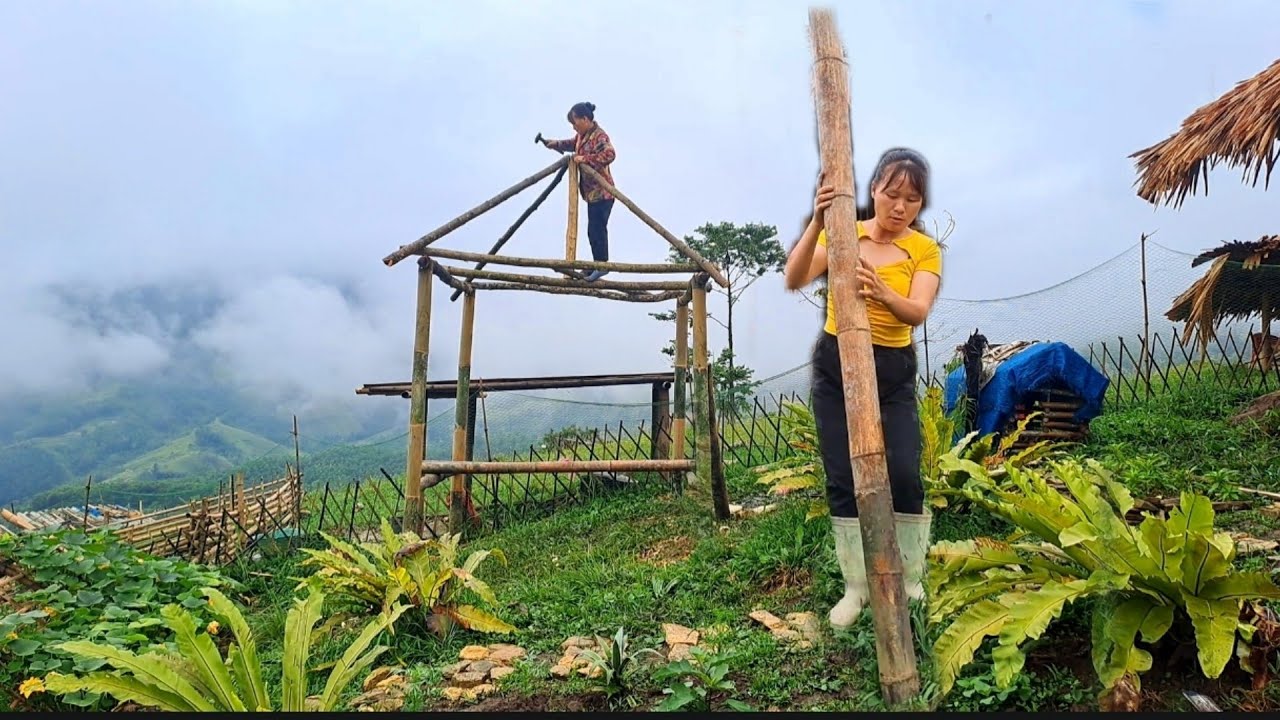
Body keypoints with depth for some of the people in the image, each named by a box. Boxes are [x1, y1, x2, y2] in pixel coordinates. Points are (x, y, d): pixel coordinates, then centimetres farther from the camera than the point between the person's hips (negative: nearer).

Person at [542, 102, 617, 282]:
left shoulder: (599, 136, -17)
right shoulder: (582, 135, 12)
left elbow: (609, 155, -32)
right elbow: (573, 144, 33)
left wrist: (585, 159, -27)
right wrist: (555, 144, 20)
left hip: (601, 192, -10)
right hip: (592, 192, 10)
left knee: (596, 229, -8)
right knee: (594, 230, 14)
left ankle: (602, 264, 1)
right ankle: (598, 264, 23)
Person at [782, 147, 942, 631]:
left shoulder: (925, 250, -4)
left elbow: (917, 311, -21)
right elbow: (794, 280, -18)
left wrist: (882, 292, -42)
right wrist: (817, 223, -31)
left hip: (894, 371, 0)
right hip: (835, 364, 1)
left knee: (904, 474, -11)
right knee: (842, 480, 2)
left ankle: (910, 580, 10)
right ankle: (856, 585, 16)